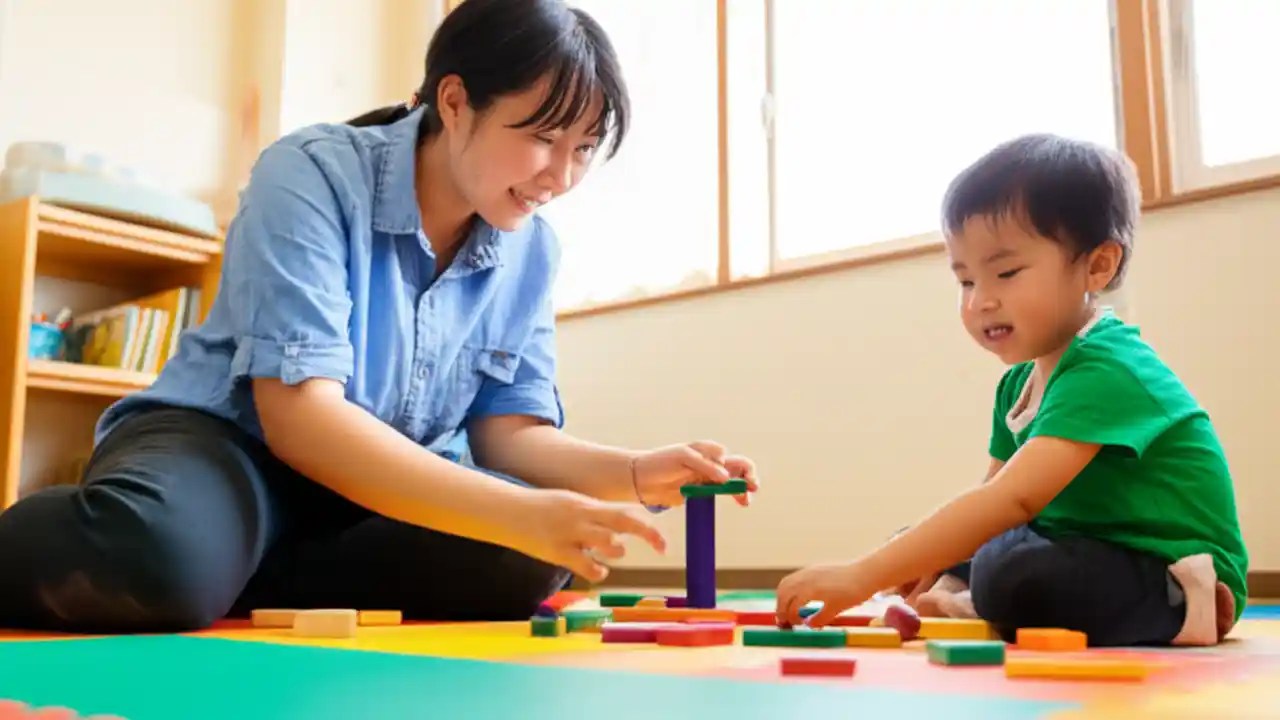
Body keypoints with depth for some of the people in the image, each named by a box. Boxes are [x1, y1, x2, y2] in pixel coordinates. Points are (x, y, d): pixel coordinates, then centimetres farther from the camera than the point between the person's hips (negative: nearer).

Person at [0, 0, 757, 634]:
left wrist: (632, 473, -23)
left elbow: (510, 430, -1)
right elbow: (297, 415, -28)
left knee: (519, 564, -25)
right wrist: (521, 513, -38)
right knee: (151, 550, -40)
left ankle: (230, 596, -13)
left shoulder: (530, 247, -1)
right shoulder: (312, 174, -19)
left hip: (384, 485, 6)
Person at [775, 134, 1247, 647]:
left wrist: (864, 575, -37)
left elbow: (1012, 500, -35)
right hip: (1092, 555, 9)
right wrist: (924, 567, -7)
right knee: (911, 544, 9)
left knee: (1013, 574, -37)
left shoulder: (1106, 371, -24)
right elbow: (992, 495, 12)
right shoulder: (1018, 383, 6)